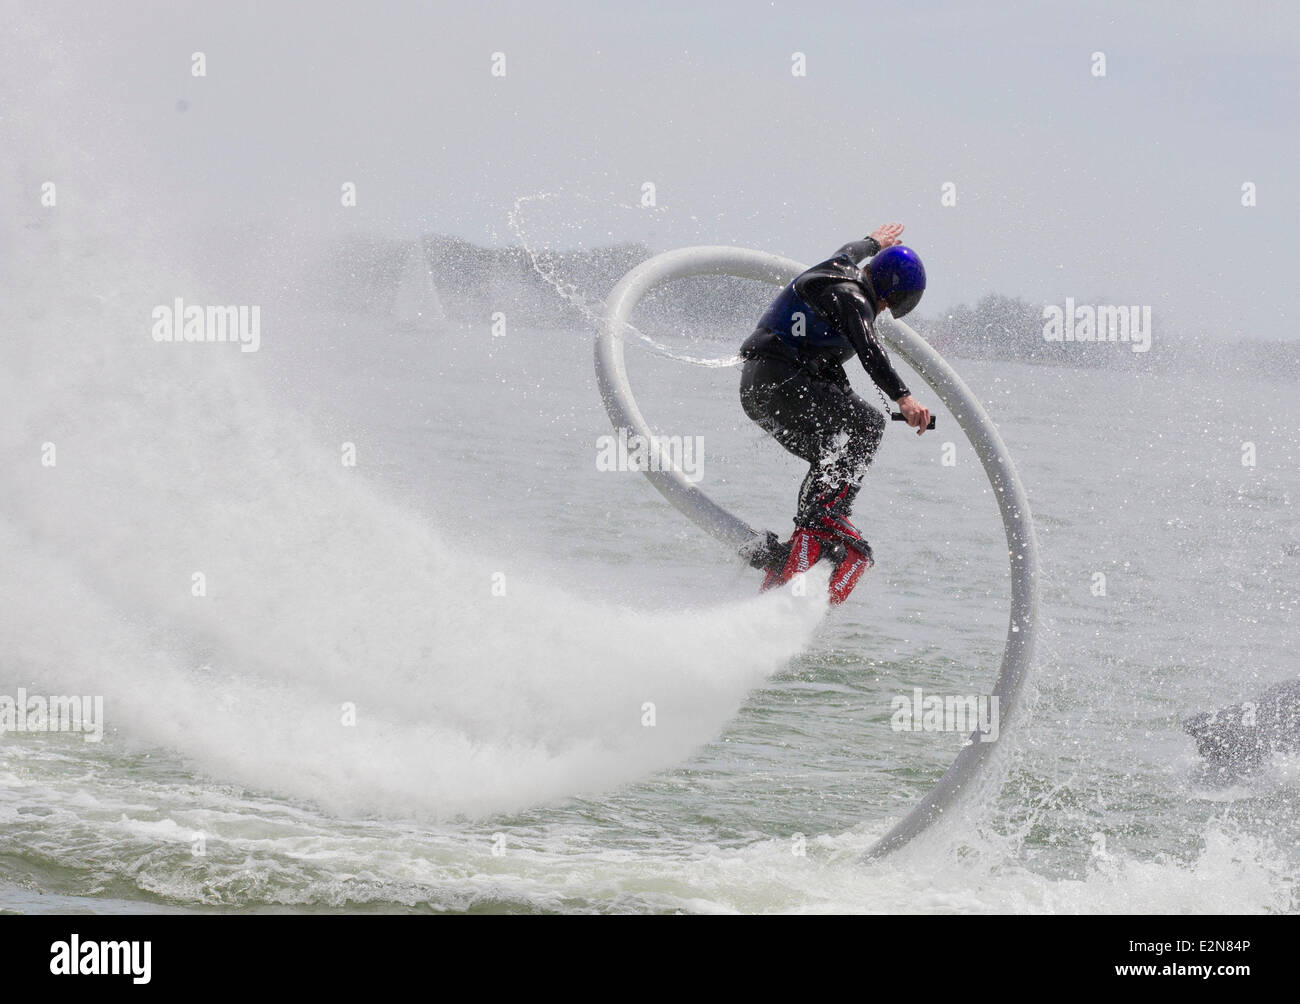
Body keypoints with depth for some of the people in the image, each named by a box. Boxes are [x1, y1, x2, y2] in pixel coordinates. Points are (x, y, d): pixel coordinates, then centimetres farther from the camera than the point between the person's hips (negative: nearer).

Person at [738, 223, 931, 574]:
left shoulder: (842, 269, 19)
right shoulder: (851, 297, -12)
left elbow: (849, 253, 45)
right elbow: (869, 350, -27)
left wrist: (875, 242, 67)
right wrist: (903, 397, -38)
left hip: (754, 389, 11)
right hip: (780, 379, -11)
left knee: (832, 457, 17)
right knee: (867, 423, -15)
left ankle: (768, 549, 10)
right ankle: (828, 512, -26)